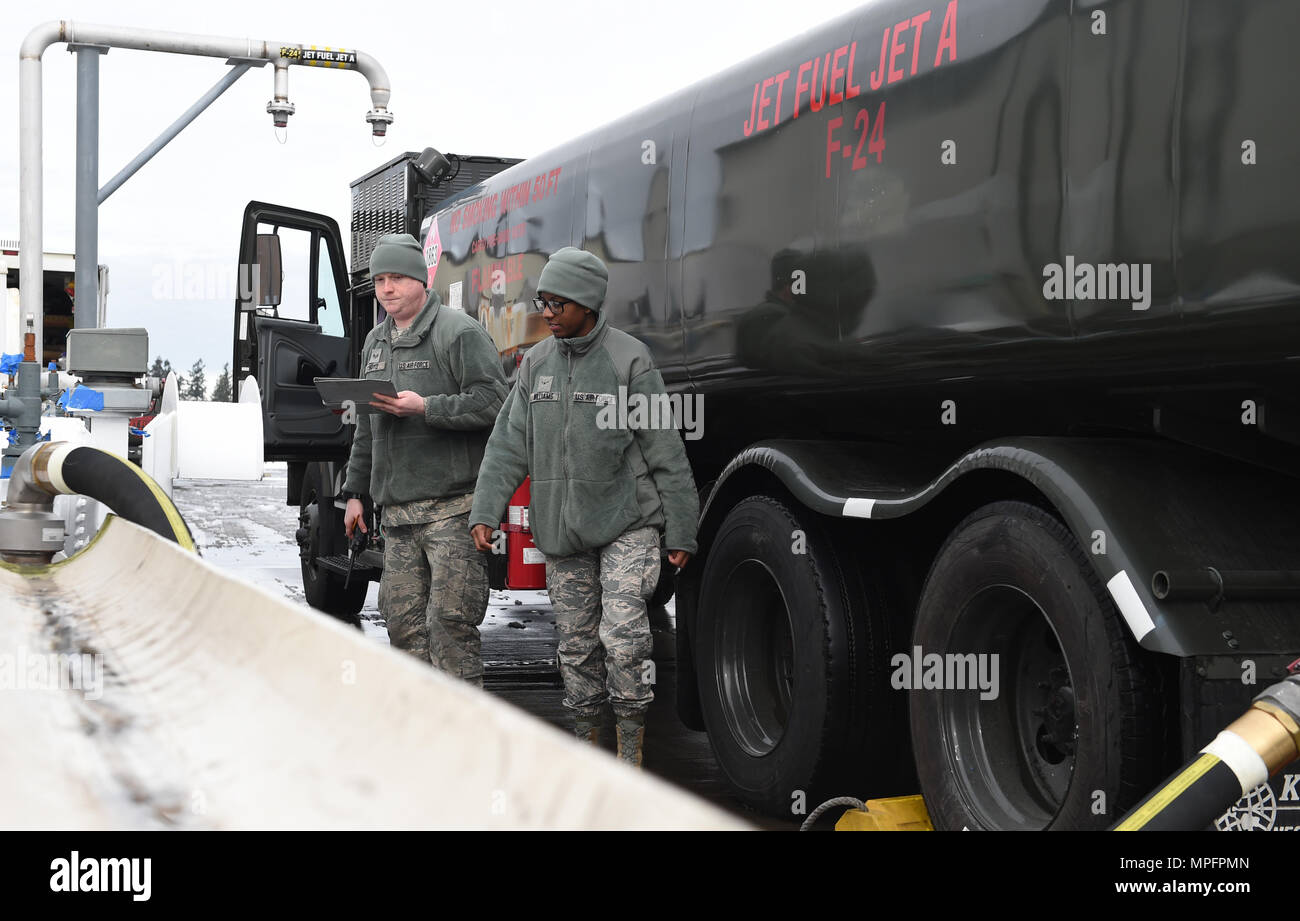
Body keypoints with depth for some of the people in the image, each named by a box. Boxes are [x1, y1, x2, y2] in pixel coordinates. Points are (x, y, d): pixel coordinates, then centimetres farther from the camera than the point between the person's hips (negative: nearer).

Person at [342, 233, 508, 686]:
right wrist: (355, 492, 22)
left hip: (452, 507, -7)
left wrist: (426, 408, -19)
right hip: (397, 510, 7)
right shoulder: (376, 342, 20)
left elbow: (491, 402, -13)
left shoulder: (459, 331, -4)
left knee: (450, 622, -8)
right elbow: (366, 428, 26)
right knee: (402, 622, 8)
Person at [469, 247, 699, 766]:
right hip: (561, 529, 5)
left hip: (626, 521, -4)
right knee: (576, 644, 9)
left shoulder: (629, 360, -6)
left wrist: (680, 531, -6)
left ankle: (631, 750, -1)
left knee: (623, 635, -14)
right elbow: (509, 445, 8)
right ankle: (585, 742, 22)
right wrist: (485, 512, -3)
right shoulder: (536, 363, 8)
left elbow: (665, 452, -5)